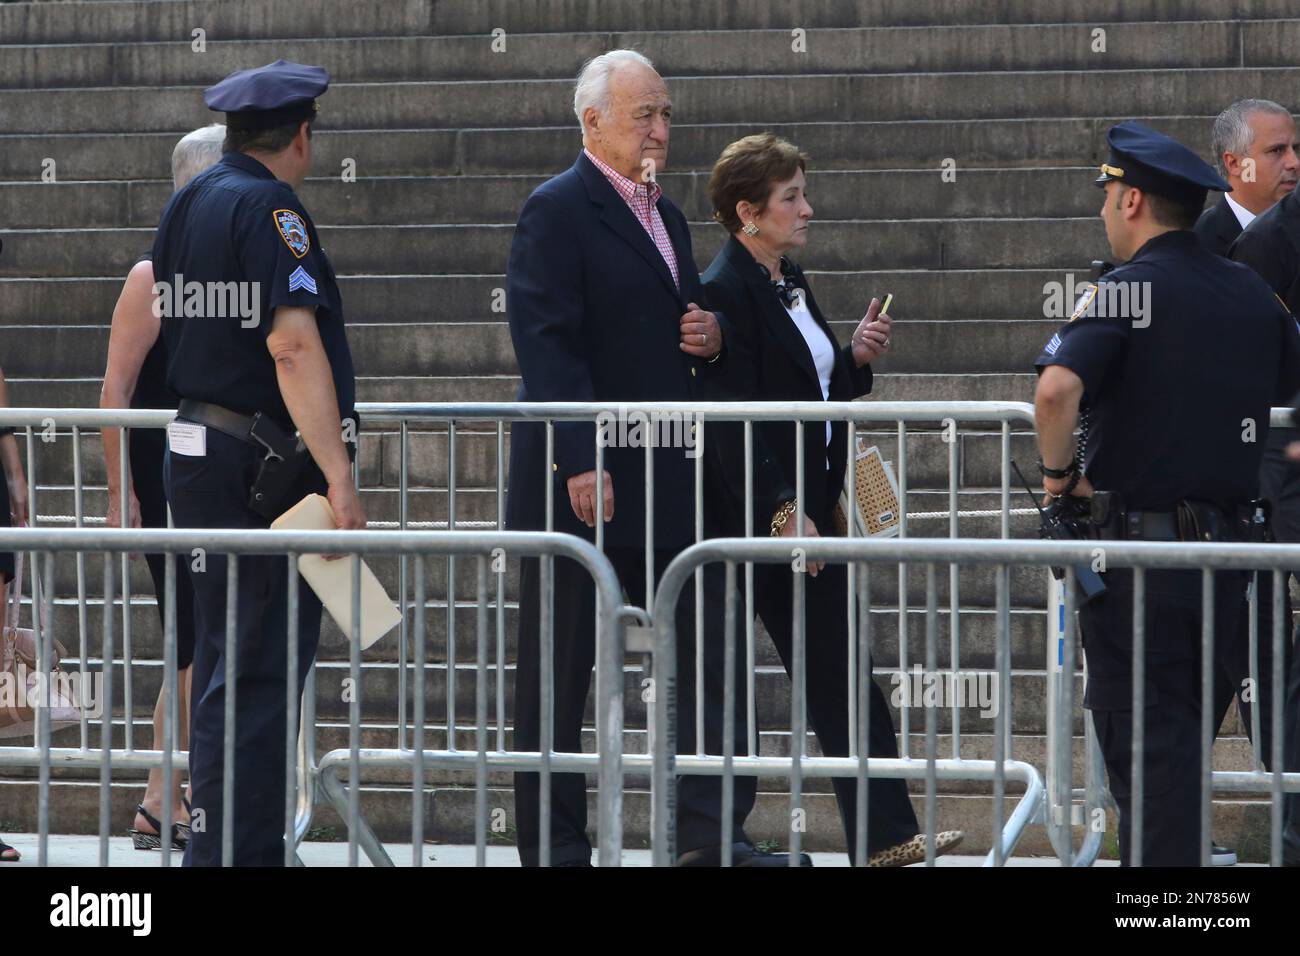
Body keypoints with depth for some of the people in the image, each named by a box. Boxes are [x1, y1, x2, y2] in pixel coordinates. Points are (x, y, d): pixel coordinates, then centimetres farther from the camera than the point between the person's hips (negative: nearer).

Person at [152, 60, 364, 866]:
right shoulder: (269, 207, -14)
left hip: (198, 457, 9)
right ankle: (237, 854, -9)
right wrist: (339, 477, -26)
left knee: (227, 669, 15)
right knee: (259, 677, -8)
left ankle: (221, 850, 21)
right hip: (266, 470, -9)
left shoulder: (188, 205, 14)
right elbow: (293, 343, -24)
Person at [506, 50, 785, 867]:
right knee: (559, 672, 0)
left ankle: (710, 833, 4)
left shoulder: (666, 217, 17)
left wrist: (711, 336, 4)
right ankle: (555, 844, 5)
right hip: (582, 480, -8)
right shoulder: (557, 210, -9)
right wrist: (580, 464, -24)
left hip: (668, 478, 8)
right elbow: (547, 345, -17)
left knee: (704, 648, 2)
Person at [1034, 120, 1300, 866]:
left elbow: (1056, 389, -28)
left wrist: (1059, 472, -12)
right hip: (1229, 540, 6)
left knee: (1144, 739, -2)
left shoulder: (1128, 292, -12)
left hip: (1138, 544, -6)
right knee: (1184, 728, 18)